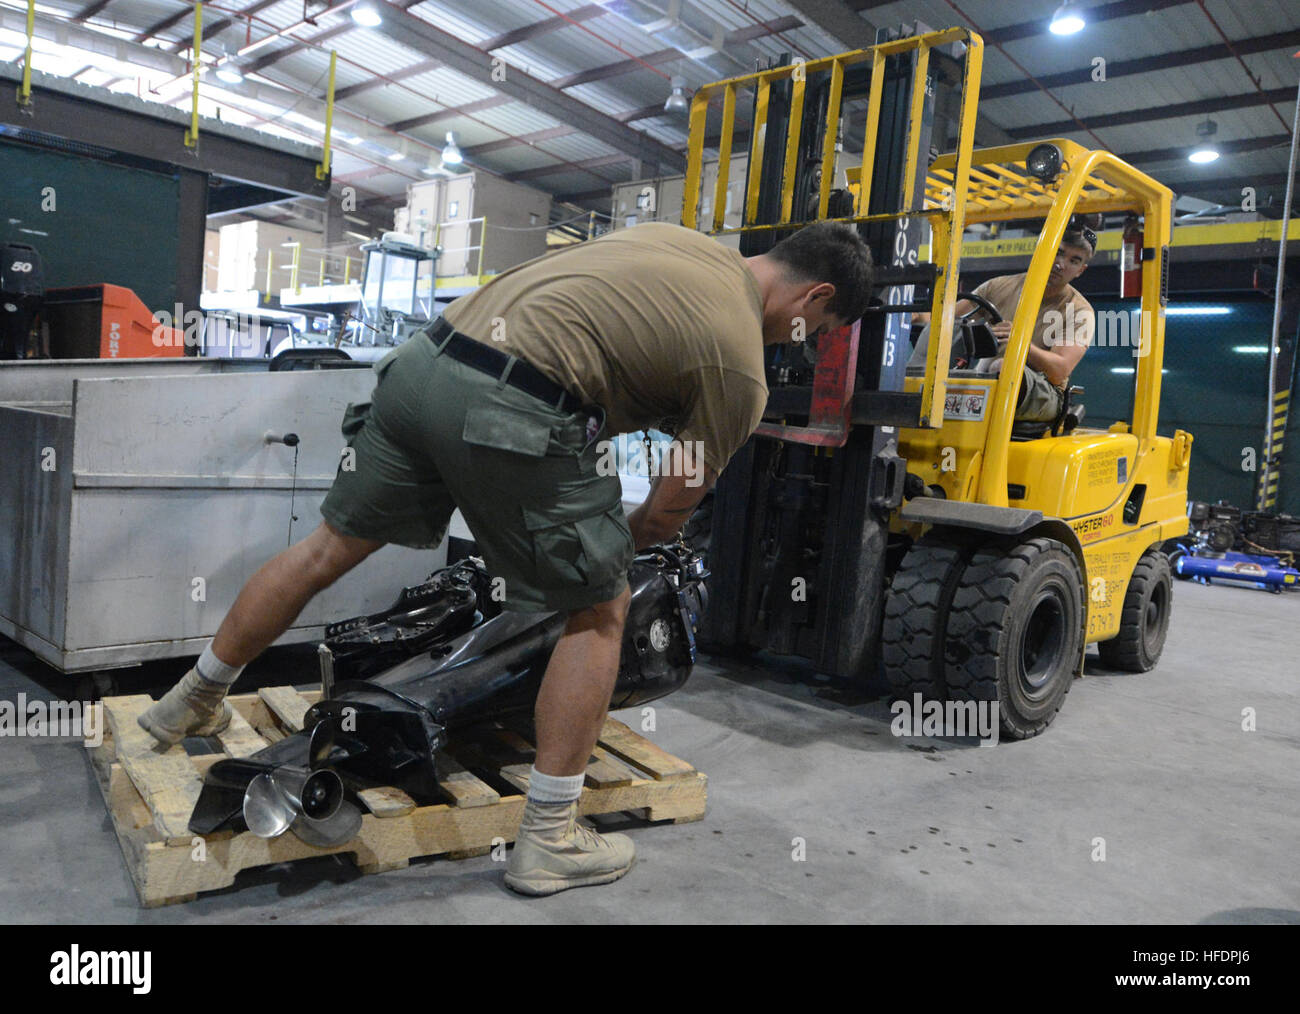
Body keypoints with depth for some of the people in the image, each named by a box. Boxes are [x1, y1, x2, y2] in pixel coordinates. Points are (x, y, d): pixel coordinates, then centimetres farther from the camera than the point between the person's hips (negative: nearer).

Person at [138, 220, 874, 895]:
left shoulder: (674, 237, 22)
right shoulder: (740, 366, 2)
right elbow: (669, 512, 5)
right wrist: (619, 542, 28)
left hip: (422, 362, 8)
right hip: (515, 413, -8)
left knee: (332, 548, 22)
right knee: (599, 612, 10)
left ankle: (194, 703, 41)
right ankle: (549, 842, 18)